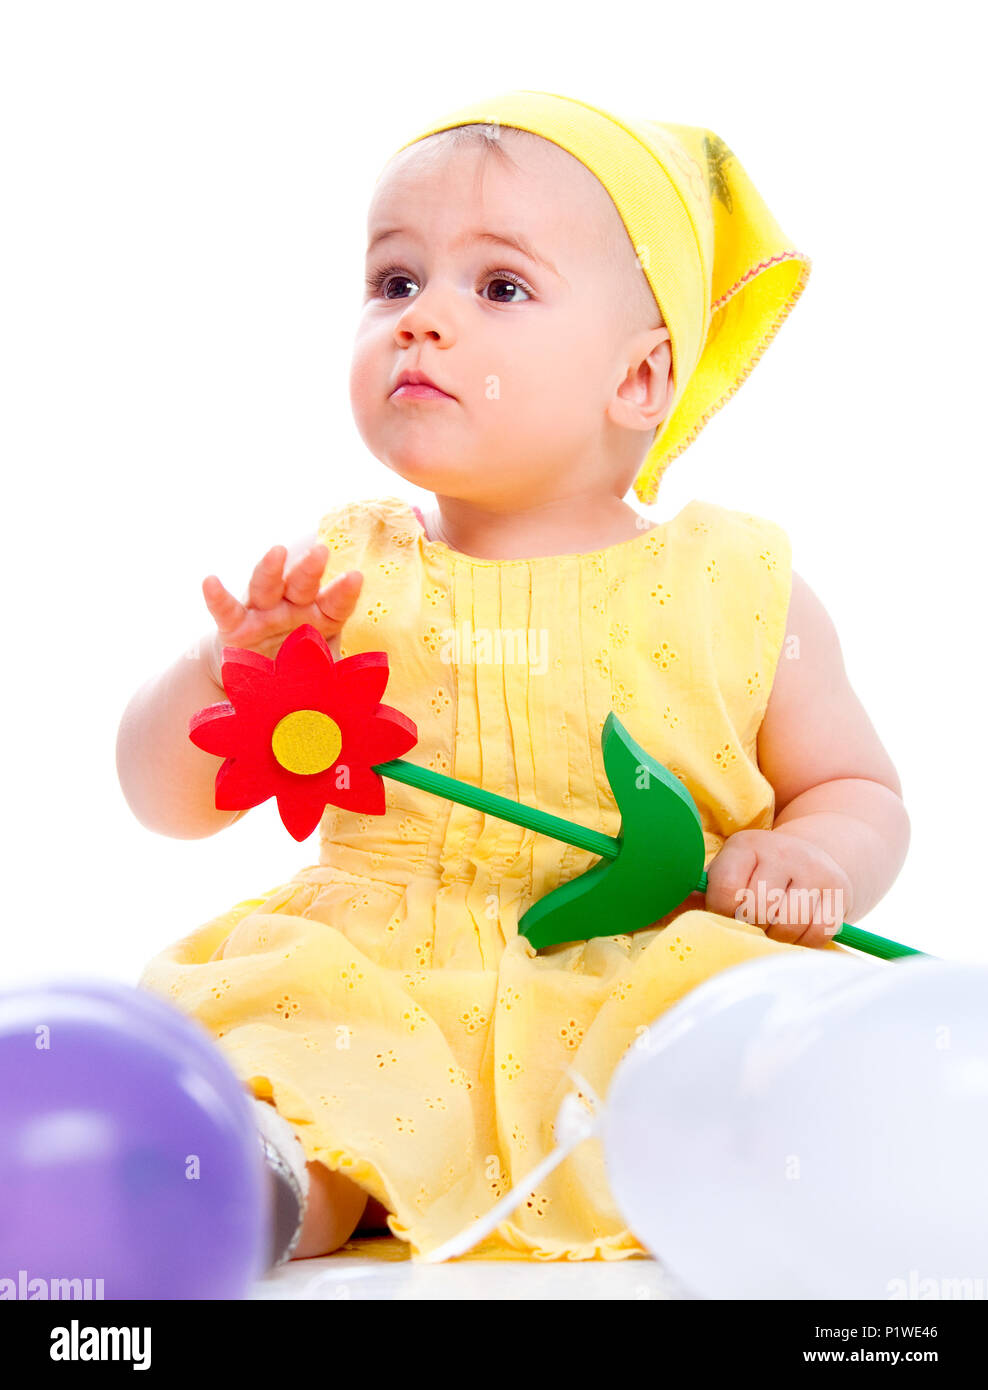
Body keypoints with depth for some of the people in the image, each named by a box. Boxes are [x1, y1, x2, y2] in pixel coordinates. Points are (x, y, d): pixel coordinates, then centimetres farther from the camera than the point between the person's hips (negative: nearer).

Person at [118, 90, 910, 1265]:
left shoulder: (739, 589, 5)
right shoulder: (338, 576, 8)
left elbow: (861, 793, 15)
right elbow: (164, 799, 11)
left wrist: (809, 858, -9)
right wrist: (225, 678, -11)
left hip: (640, 995, 0)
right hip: (378, 999, 1)